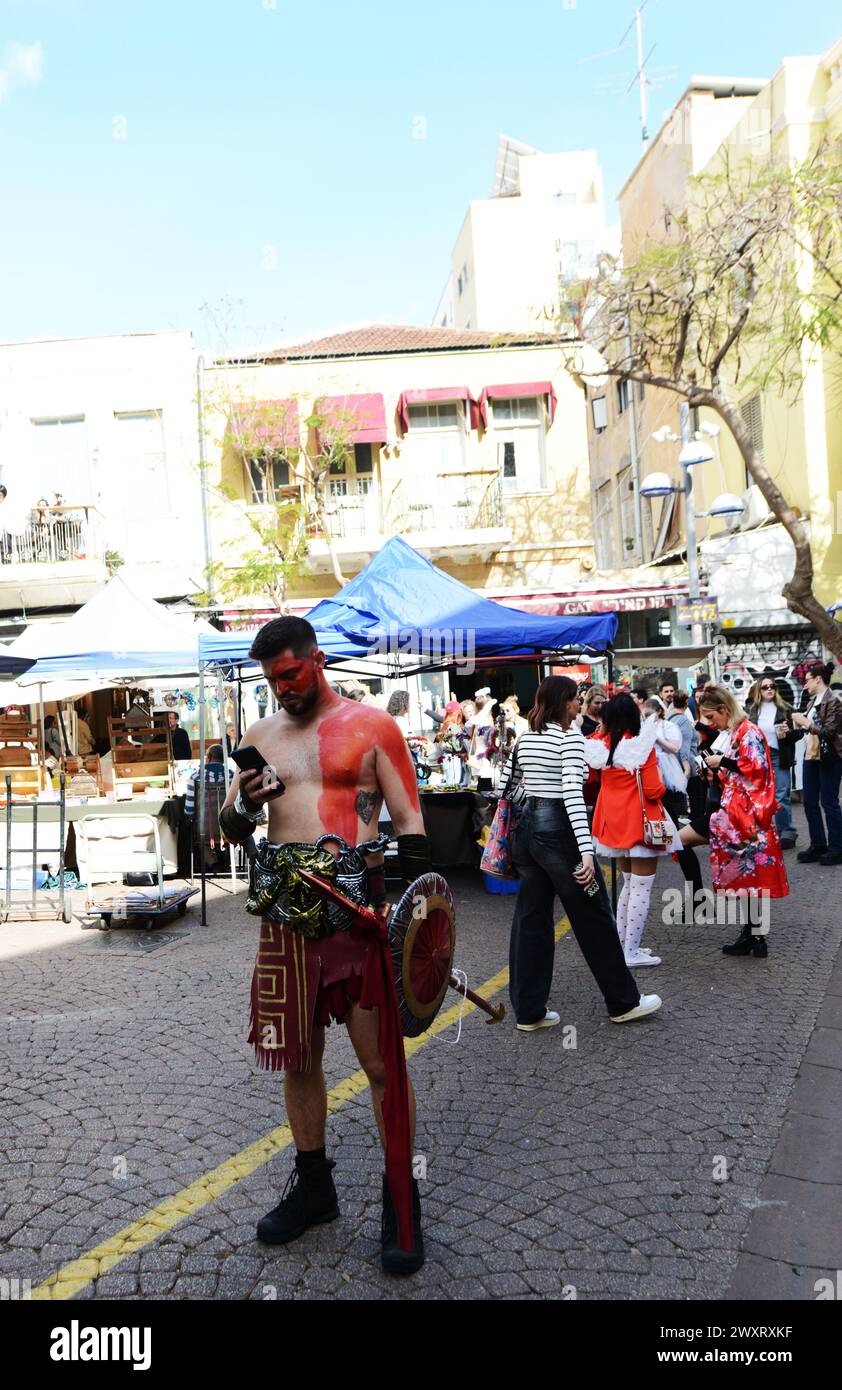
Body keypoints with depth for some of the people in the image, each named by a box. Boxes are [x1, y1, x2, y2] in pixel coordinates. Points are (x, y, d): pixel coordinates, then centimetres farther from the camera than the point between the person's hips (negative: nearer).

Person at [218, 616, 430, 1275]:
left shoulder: (371, 725, 0)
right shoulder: (262, 735, 14)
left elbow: (409, 819, -1)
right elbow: (230, 829, 18)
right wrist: (243, 805, -6)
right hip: (288, 910, 5)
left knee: (382, 1060, -1)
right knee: (299, 1057, 14)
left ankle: (401, 1201, 17)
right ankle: (313, 1186, 34)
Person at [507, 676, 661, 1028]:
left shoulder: (524, 738, 11)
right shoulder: (570, 735, -12)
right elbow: (572, 793, -22)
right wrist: (586, 851, -27)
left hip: (526, 827, 8)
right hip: (558, 829, -7)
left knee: (530, 920, 11)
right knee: (594, 918, 6)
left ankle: (528, 1011, 17)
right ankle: (623, 1002, 20)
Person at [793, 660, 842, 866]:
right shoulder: (814, 700, 10)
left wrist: (806, 723, -16)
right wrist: (801, 722, 2)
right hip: (811, 756, 9)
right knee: (810, 802, 11)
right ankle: (818, 845, 20)